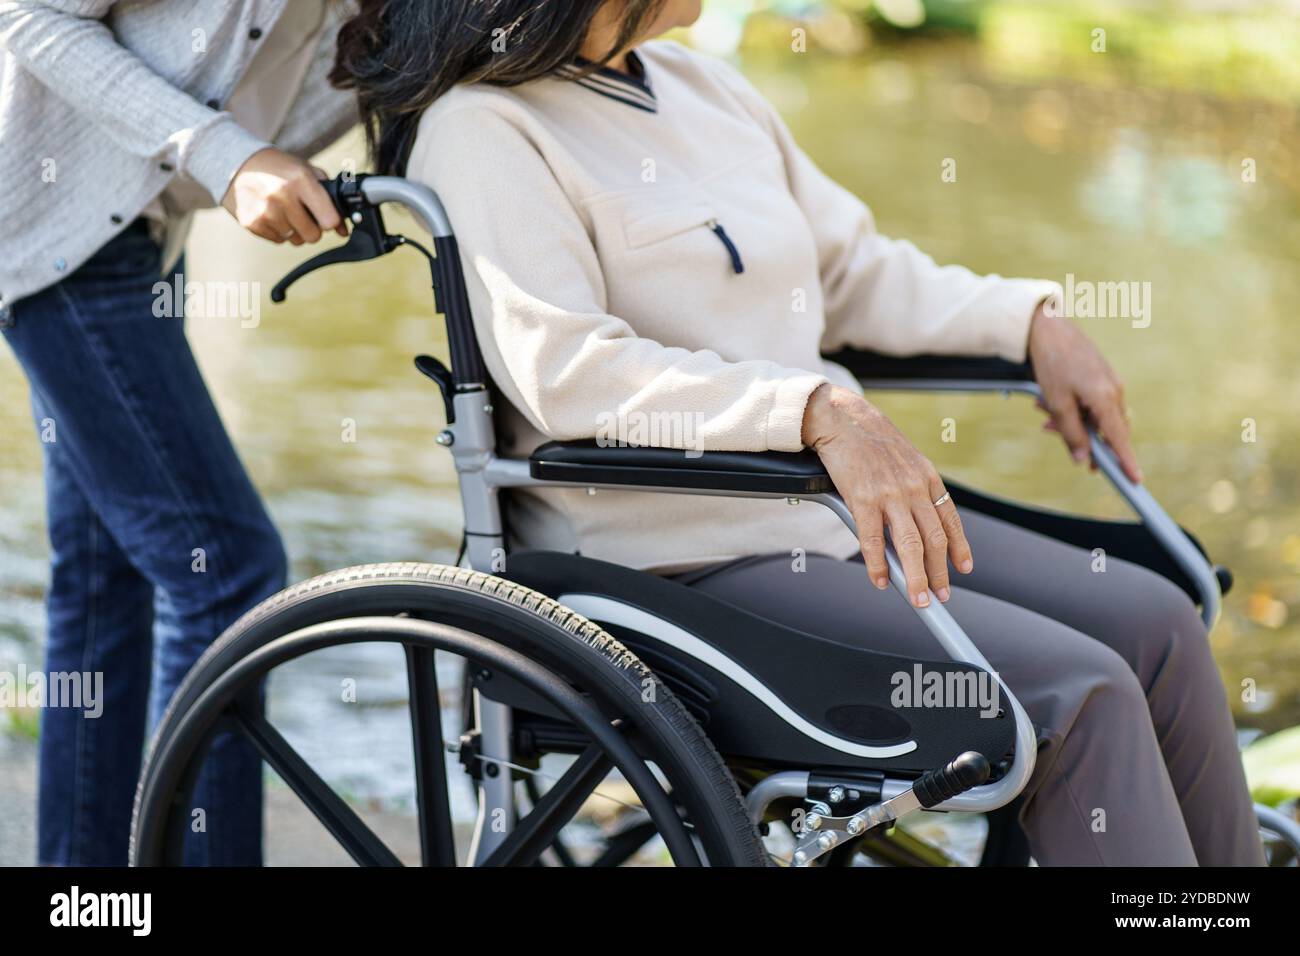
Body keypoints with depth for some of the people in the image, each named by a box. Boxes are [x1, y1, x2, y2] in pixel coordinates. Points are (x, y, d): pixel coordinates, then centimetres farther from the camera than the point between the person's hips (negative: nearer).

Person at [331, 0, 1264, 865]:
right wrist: (823, 412, -34)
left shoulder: (702, 87, 15)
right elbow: (563, 368, -26)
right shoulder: (481, 129, -12)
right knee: (1079, 694, -19)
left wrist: (1031, 318, 12)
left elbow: (854, 268, 25)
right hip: (678, 559, -9)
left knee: (1153, 622, -2)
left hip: (820, 514, 9)